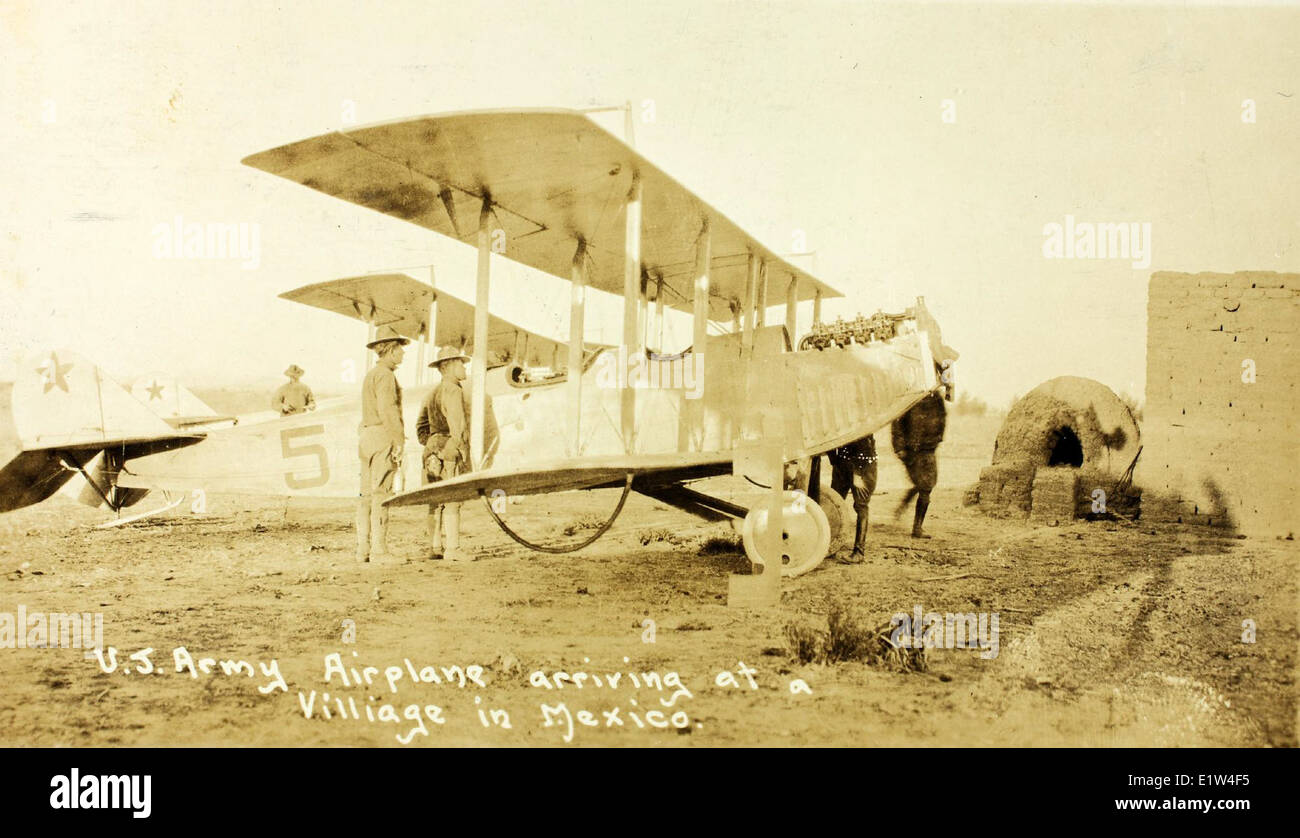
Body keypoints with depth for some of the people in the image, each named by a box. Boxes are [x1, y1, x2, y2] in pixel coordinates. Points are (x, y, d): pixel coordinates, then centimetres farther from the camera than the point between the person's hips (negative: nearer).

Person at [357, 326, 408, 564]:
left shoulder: (370, 374, 21)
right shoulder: (385, 374, -10)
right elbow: (387, 410, -19)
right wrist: (399, 442, -19)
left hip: (367, 437, 10)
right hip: (383, 437, -10)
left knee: (367, 495, 7)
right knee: (381, 494, -10)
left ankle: (363, 549, 7)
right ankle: (378, 550, -12)